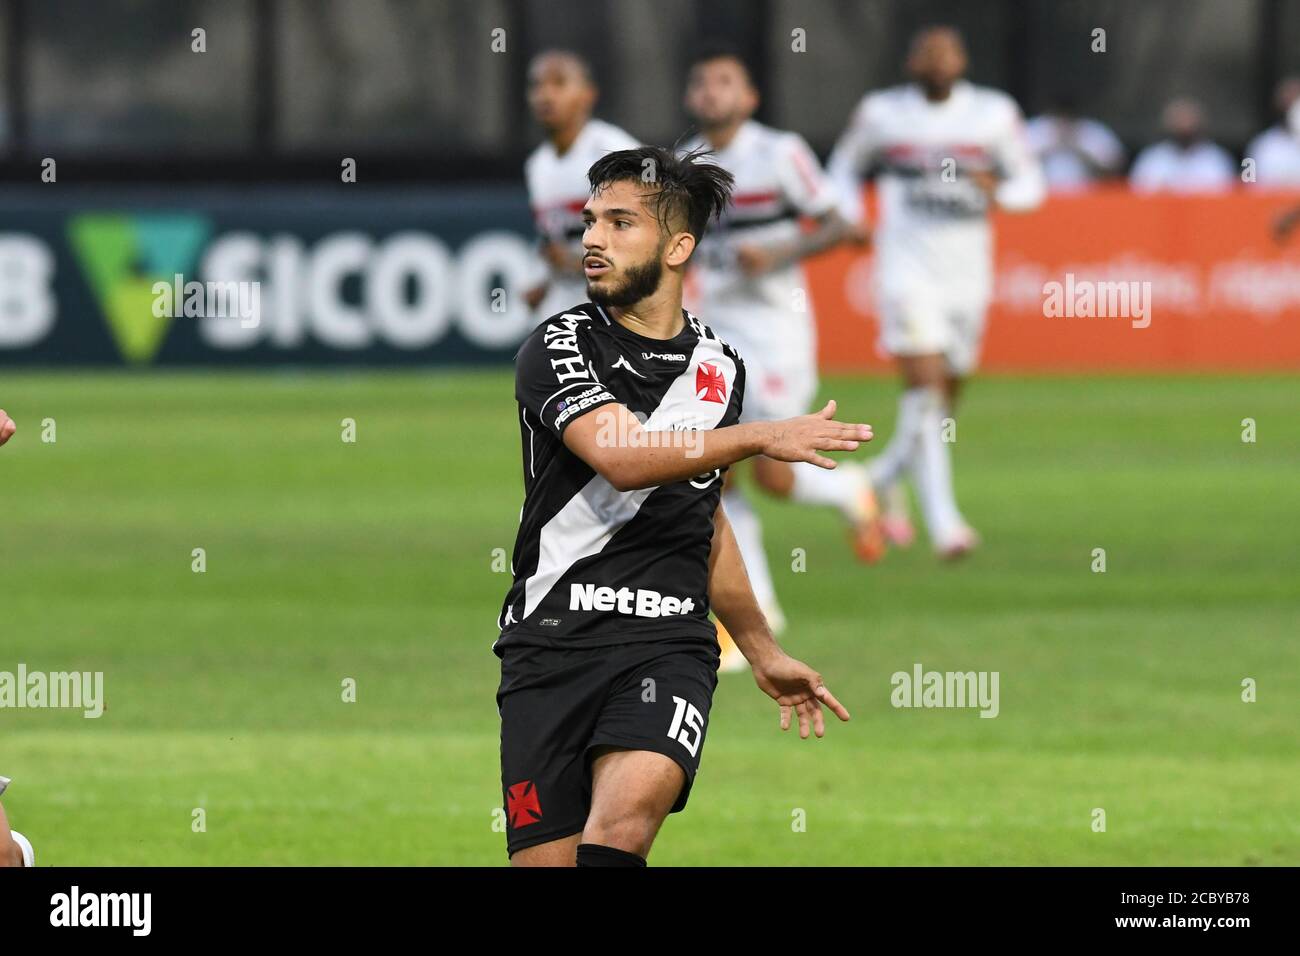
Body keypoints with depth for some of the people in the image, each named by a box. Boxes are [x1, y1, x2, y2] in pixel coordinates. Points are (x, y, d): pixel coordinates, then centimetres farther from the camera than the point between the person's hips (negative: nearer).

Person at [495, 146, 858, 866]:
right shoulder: (559, 347, 0)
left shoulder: (720, 367, 16)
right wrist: (762, 438, -26)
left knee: (624, 819, -26)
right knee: (545, 859, -6)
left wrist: (763, 653, 36)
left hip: (668, 644, 2)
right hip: (552, 640, -2)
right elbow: (621, 457, -19)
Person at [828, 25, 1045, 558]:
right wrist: (849, 221, -2)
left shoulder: (994, 114, 3)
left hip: (967, 275, 3)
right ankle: (943, 522, -21)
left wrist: (998, 191, -15)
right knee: (925, 389, -17)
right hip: (908, 270, -3)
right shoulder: (882, 114, 0)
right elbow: (844, 169, 16)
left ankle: (885, 477, 39)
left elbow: (1029, 183, 8)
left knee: (944, 401, 12)